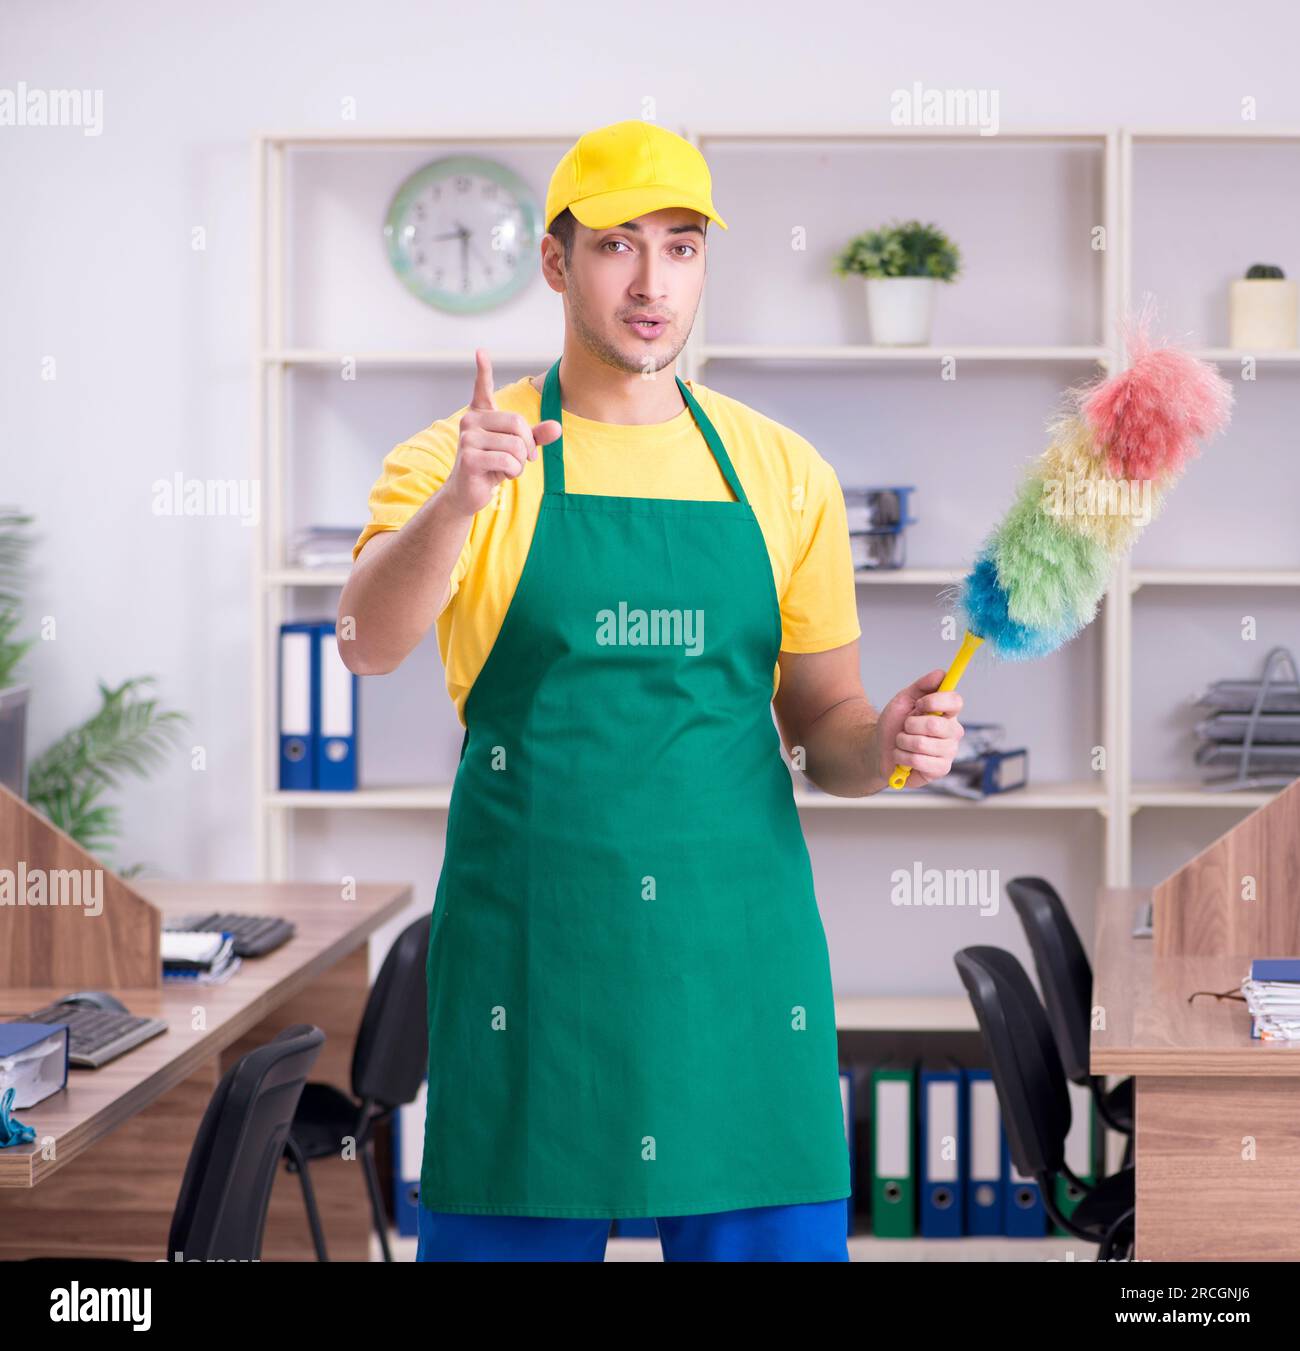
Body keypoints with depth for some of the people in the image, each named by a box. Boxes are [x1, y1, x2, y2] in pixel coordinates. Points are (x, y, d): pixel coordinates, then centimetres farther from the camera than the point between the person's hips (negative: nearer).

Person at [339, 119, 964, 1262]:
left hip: (742, 950, 3)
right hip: (530, 947, -2)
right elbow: (370, 643, -18)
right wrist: (456, 503, -36)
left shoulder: (786, 477, 9)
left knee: (775, 1240, 4)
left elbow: (823, 726, 15)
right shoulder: (455, 459, 0)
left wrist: (886, 742, -8)